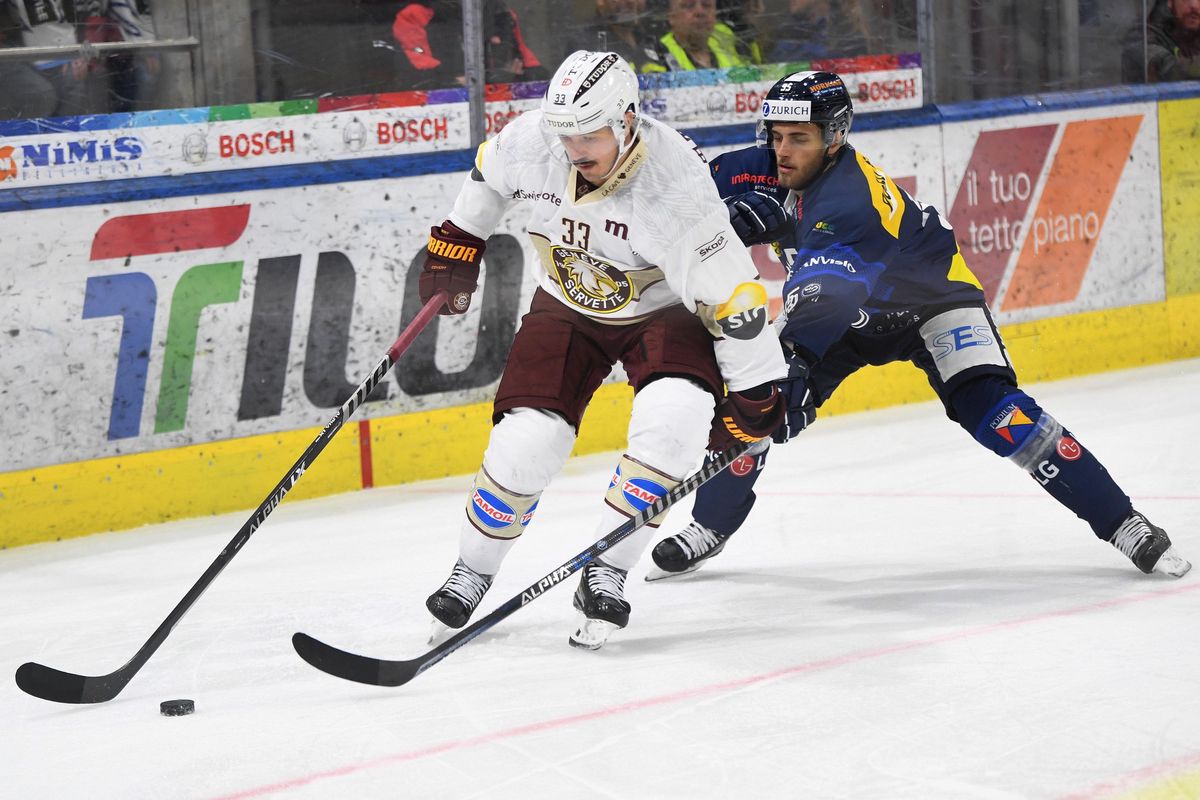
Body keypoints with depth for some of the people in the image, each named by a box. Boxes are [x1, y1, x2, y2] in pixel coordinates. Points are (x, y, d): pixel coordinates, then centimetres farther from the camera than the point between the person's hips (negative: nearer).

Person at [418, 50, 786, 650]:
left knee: (674, 413, -30)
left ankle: (606, 573, -18)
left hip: (661, 310, -3)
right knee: (528, 437, -13)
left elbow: (730, 290, -27)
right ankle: (472, 571, 11)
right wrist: (457, 242, 14)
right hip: (569, 306, 3)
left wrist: (754, 391, -22)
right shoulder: (531, 141, -21)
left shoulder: (675, 186, -34)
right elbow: (489, 172, 5)